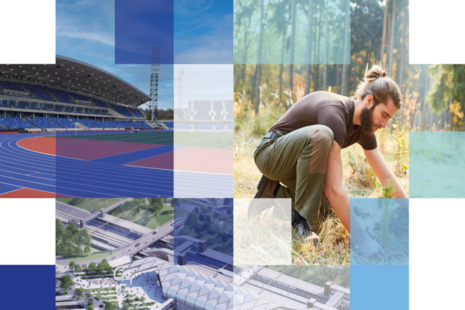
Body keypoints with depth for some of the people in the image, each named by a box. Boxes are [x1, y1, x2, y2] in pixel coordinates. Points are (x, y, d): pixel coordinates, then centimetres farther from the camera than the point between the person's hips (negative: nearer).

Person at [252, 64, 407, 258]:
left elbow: (386, 178, 3)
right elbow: (333, 189, -37)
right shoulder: (334, 113, -31)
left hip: (297, 161, 8)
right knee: (320, 134, -37)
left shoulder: (364, 125, -4)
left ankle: (276, 193, 12)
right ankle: (301, 221, -26)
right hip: (271, 153, -8)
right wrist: (362, 239, -36)